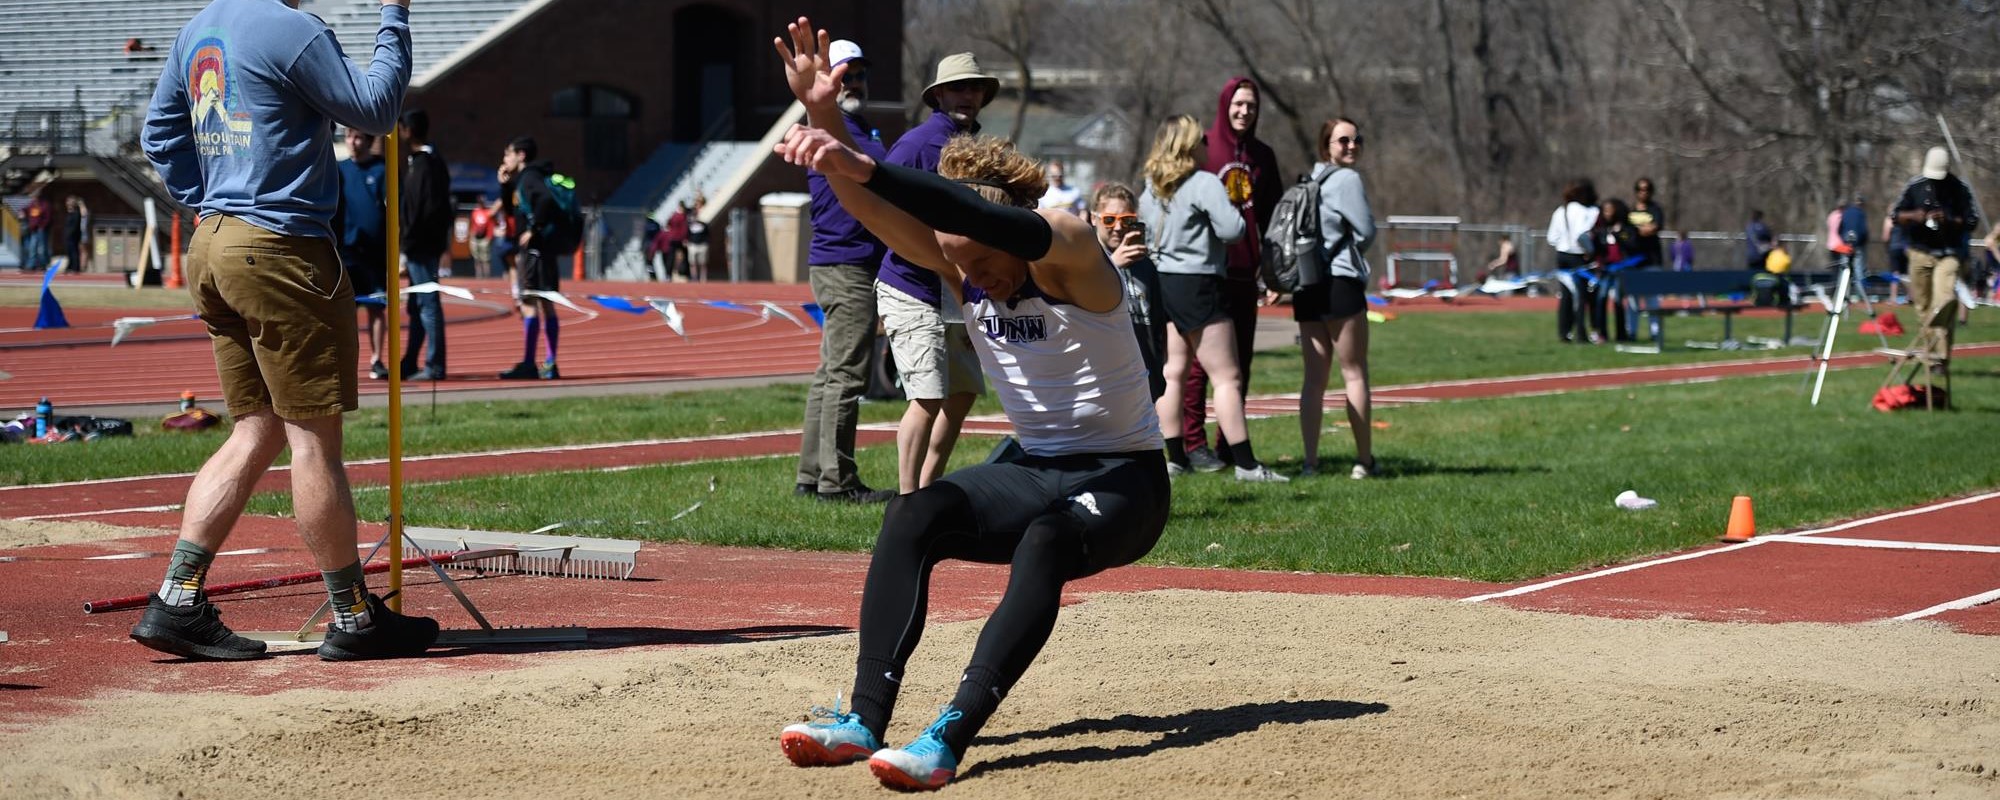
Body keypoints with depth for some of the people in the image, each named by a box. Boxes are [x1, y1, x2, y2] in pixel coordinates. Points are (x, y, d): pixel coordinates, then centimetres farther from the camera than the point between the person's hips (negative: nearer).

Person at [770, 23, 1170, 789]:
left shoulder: (1069, 253, -19)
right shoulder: (962, 268, -1)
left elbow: (988, 218, -39)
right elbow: (876, 209, -17)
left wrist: (863, 169, -50)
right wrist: (825, 119, -35)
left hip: (1125, 481, -6)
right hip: (1036, 471, 6)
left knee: (1046, 540, -37)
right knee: (915, 513, -21)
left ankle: (948, 740, -44)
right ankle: (865, 720, -27)